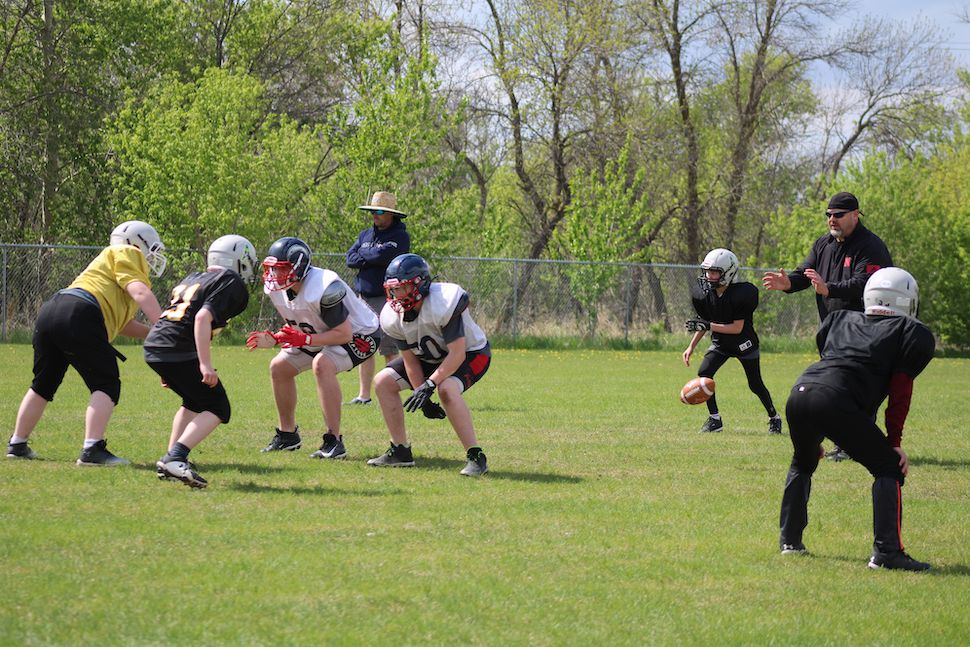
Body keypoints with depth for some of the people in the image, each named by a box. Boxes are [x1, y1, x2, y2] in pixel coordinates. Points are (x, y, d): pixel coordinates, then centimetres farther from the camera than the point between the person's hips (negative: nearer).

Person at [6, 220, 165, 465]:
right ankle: (92, 449, -15)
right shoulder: (127, 254, 7)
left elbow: (122, 324, 30)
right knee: (107, 387, -4)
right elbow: (140, 293, -10)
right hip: (78, 318, -9)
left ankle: (17, 445, 33)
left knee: (43, 385, 23)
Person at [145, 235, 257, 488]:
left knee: (195, 402, 27)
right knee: (217, 410, -1)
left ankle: (170, 460, 21)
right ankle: (176, 458, -19)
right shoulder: (232, 283, -1)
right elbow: (203, 317, -16)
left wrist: (167, 370, 31)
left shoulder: (193, 279, 24)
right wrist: (205, 364, -20)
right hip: (179, 352, -9)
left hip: (154, 347, 9)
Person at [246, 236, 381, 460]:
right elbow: (296, 326, 6)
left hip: (359, 335, -10)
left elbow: (344, 334, -32)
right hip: (320, 337, 10)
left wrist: (304, 340, -36)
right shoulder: (277, 289, -9)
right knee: (279, 368, 7)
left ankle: (334, 441, -30)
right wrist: (274, 340, -13)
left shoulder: (323, 289, -35)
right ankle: (287, 435, 24)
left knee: (322, 364, -35)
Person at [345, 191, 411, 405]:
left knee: (389, 350, -9)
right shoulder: (365, 234, 18)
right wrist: (373, 258, -7)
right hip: (363, 298, 7)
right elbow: (350, 259, 6)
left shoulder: (400, 237, -3)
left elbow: (385, 255, -19)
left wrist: (363, 254, -2)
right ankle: (364, 394, 11)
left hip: (387, 298, -7)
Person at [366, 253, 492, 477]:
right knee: (384, 381, -1)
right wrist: (424, 401, -13)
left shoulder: (443, 304, -35)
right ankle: (400, 452, 7)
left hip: (471, 353, -8)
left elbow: (457, 353, -34)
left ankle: (476, 457, -29)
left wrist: (429, 385, -37)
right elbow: (410, 359, -7)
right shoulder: (394, 317, -14)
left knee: (447, 388, -36)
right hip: (431, 357, 8)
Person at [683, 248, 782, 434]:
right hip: (720, 343, 4)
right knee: (703, 373, -15)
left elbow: (737, 328, -27)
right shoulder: (704, 295, -10)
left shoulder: (741, 294, -27)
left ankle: (774, 418, 26)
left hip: (744, 344, -4)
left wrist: (708, 326, -32)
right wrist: (691, 347, -3)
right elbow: (704, 323, 4)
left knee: (755, 385, 2)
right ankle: (715, 419, -5)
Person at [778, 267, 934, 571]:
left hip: (800, 392, 6)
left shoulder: (841, 320, 30)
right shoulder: (911, 334, 15)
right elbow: (900, 391, 7)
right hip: (836, 403, -6)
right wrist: (894, 441, 11)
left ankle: (790, 539, 34)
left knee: (803, 464, 33)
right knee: (889, 467, 5)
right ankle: (886, 551, -6)